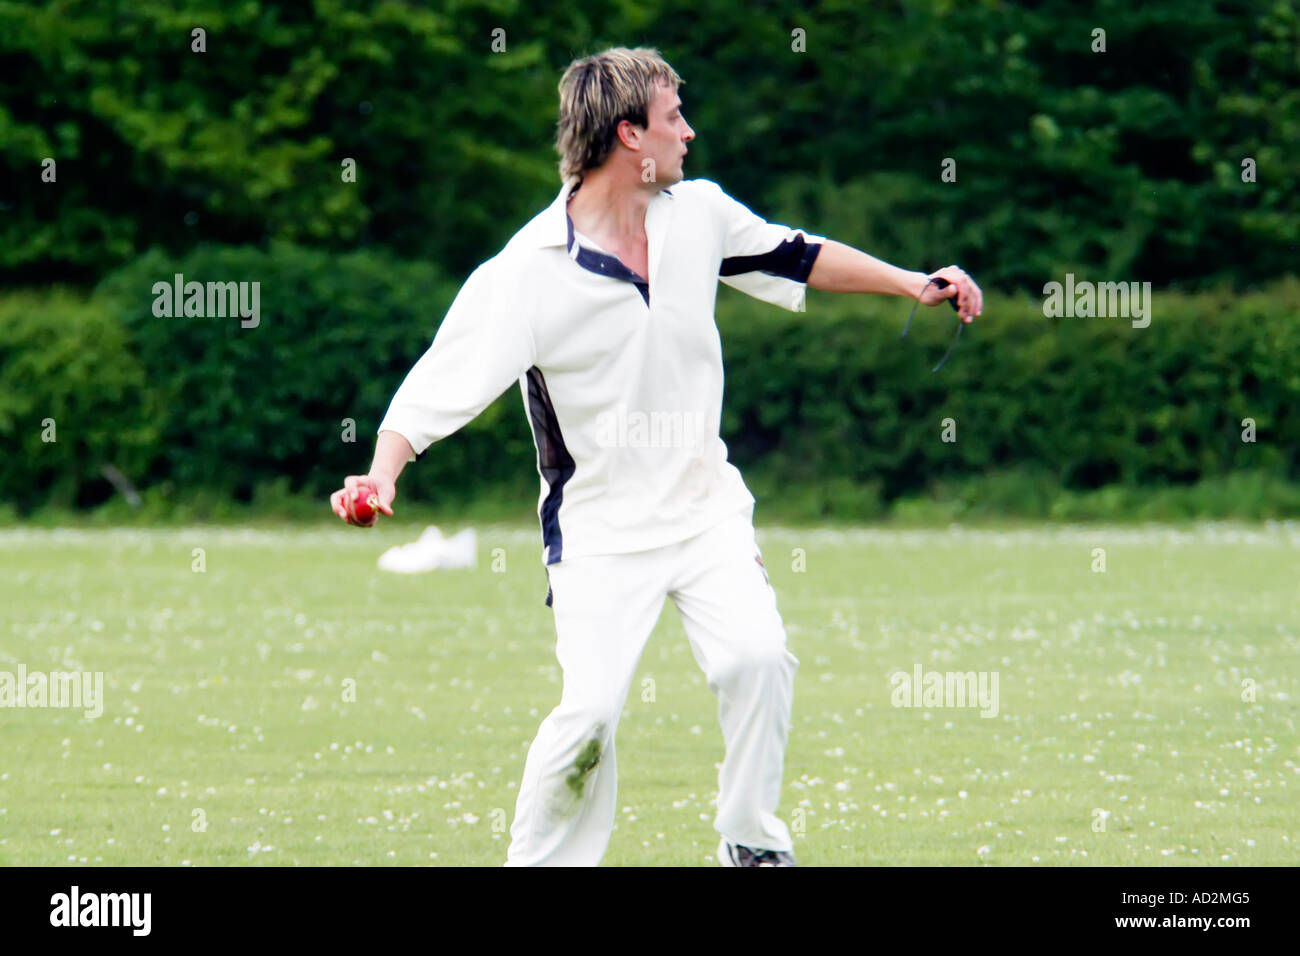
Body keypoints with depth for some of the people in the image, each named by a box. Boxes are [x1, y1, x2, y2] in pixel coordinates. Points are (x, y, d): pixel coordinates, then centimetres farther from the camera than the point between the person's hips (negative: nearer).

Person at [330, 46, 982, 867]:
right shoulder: (525, 275, -17)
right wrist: (383, 474, -34)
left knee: (756, 654, -19)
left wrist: (910, 283, 16)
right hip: (600, 528, -4)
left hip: (706, 506, 4)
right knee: (591, 709, -15)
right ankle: (541, 861, 5)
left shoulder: (698, 213, -1)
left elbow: (794, 255, 18)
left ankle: (752, 842, -2)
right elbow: (436, 389, -18)